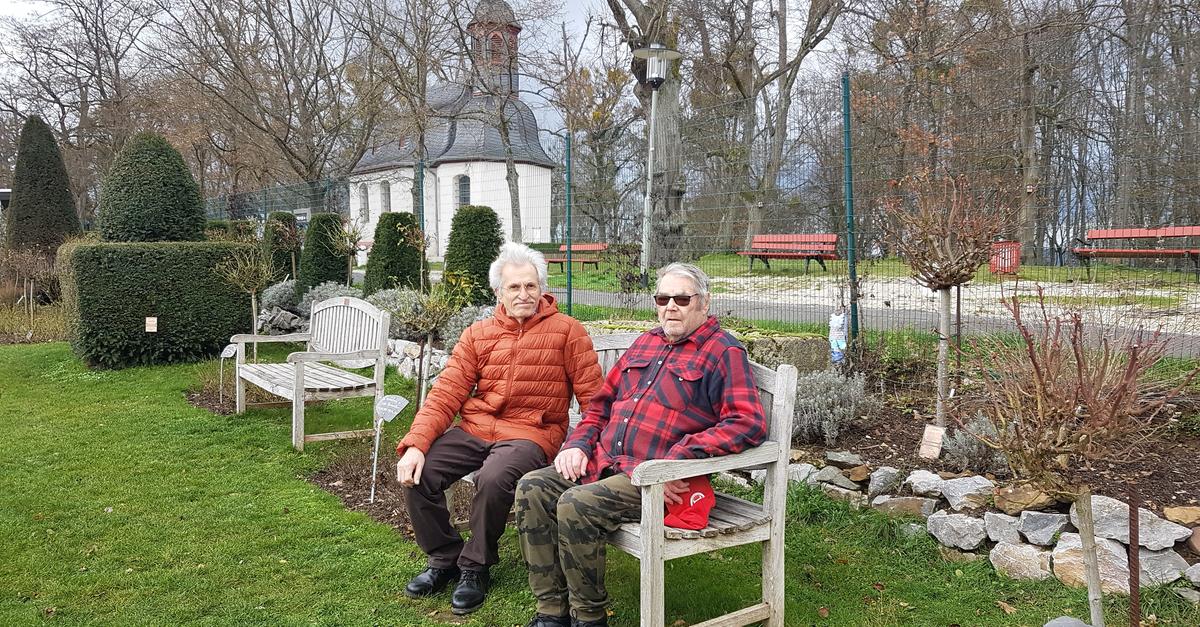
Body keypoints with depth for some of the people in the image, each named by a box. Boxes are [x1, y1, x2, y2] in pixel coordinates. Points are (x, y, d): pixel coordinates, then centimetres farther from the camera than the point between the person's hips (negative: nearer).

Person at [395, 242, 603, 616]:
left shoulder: (567, 331, -1)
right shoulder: (477, 335, 10)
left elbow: (593, 396, -4)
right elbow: (445, 395, 3)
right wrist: (415, 444, -11)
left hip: (531, 433, -4)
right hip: (474, 429, 4)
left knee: (493, 479, -33)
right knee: (416, 474, -16)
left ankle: (474, 568, -5)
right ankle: (444, 558, 10)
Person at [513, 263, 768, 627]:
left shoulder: (724, 352, -3)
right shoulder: (646, 343, 20)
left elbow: (748, 424, -16)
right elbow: (602, 403, 25)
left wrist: (677, 460, -21)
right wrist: (578, 444, 6)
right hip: (604, 462, 8)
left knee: (576, 504, -28)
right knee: (532, 488, -9)